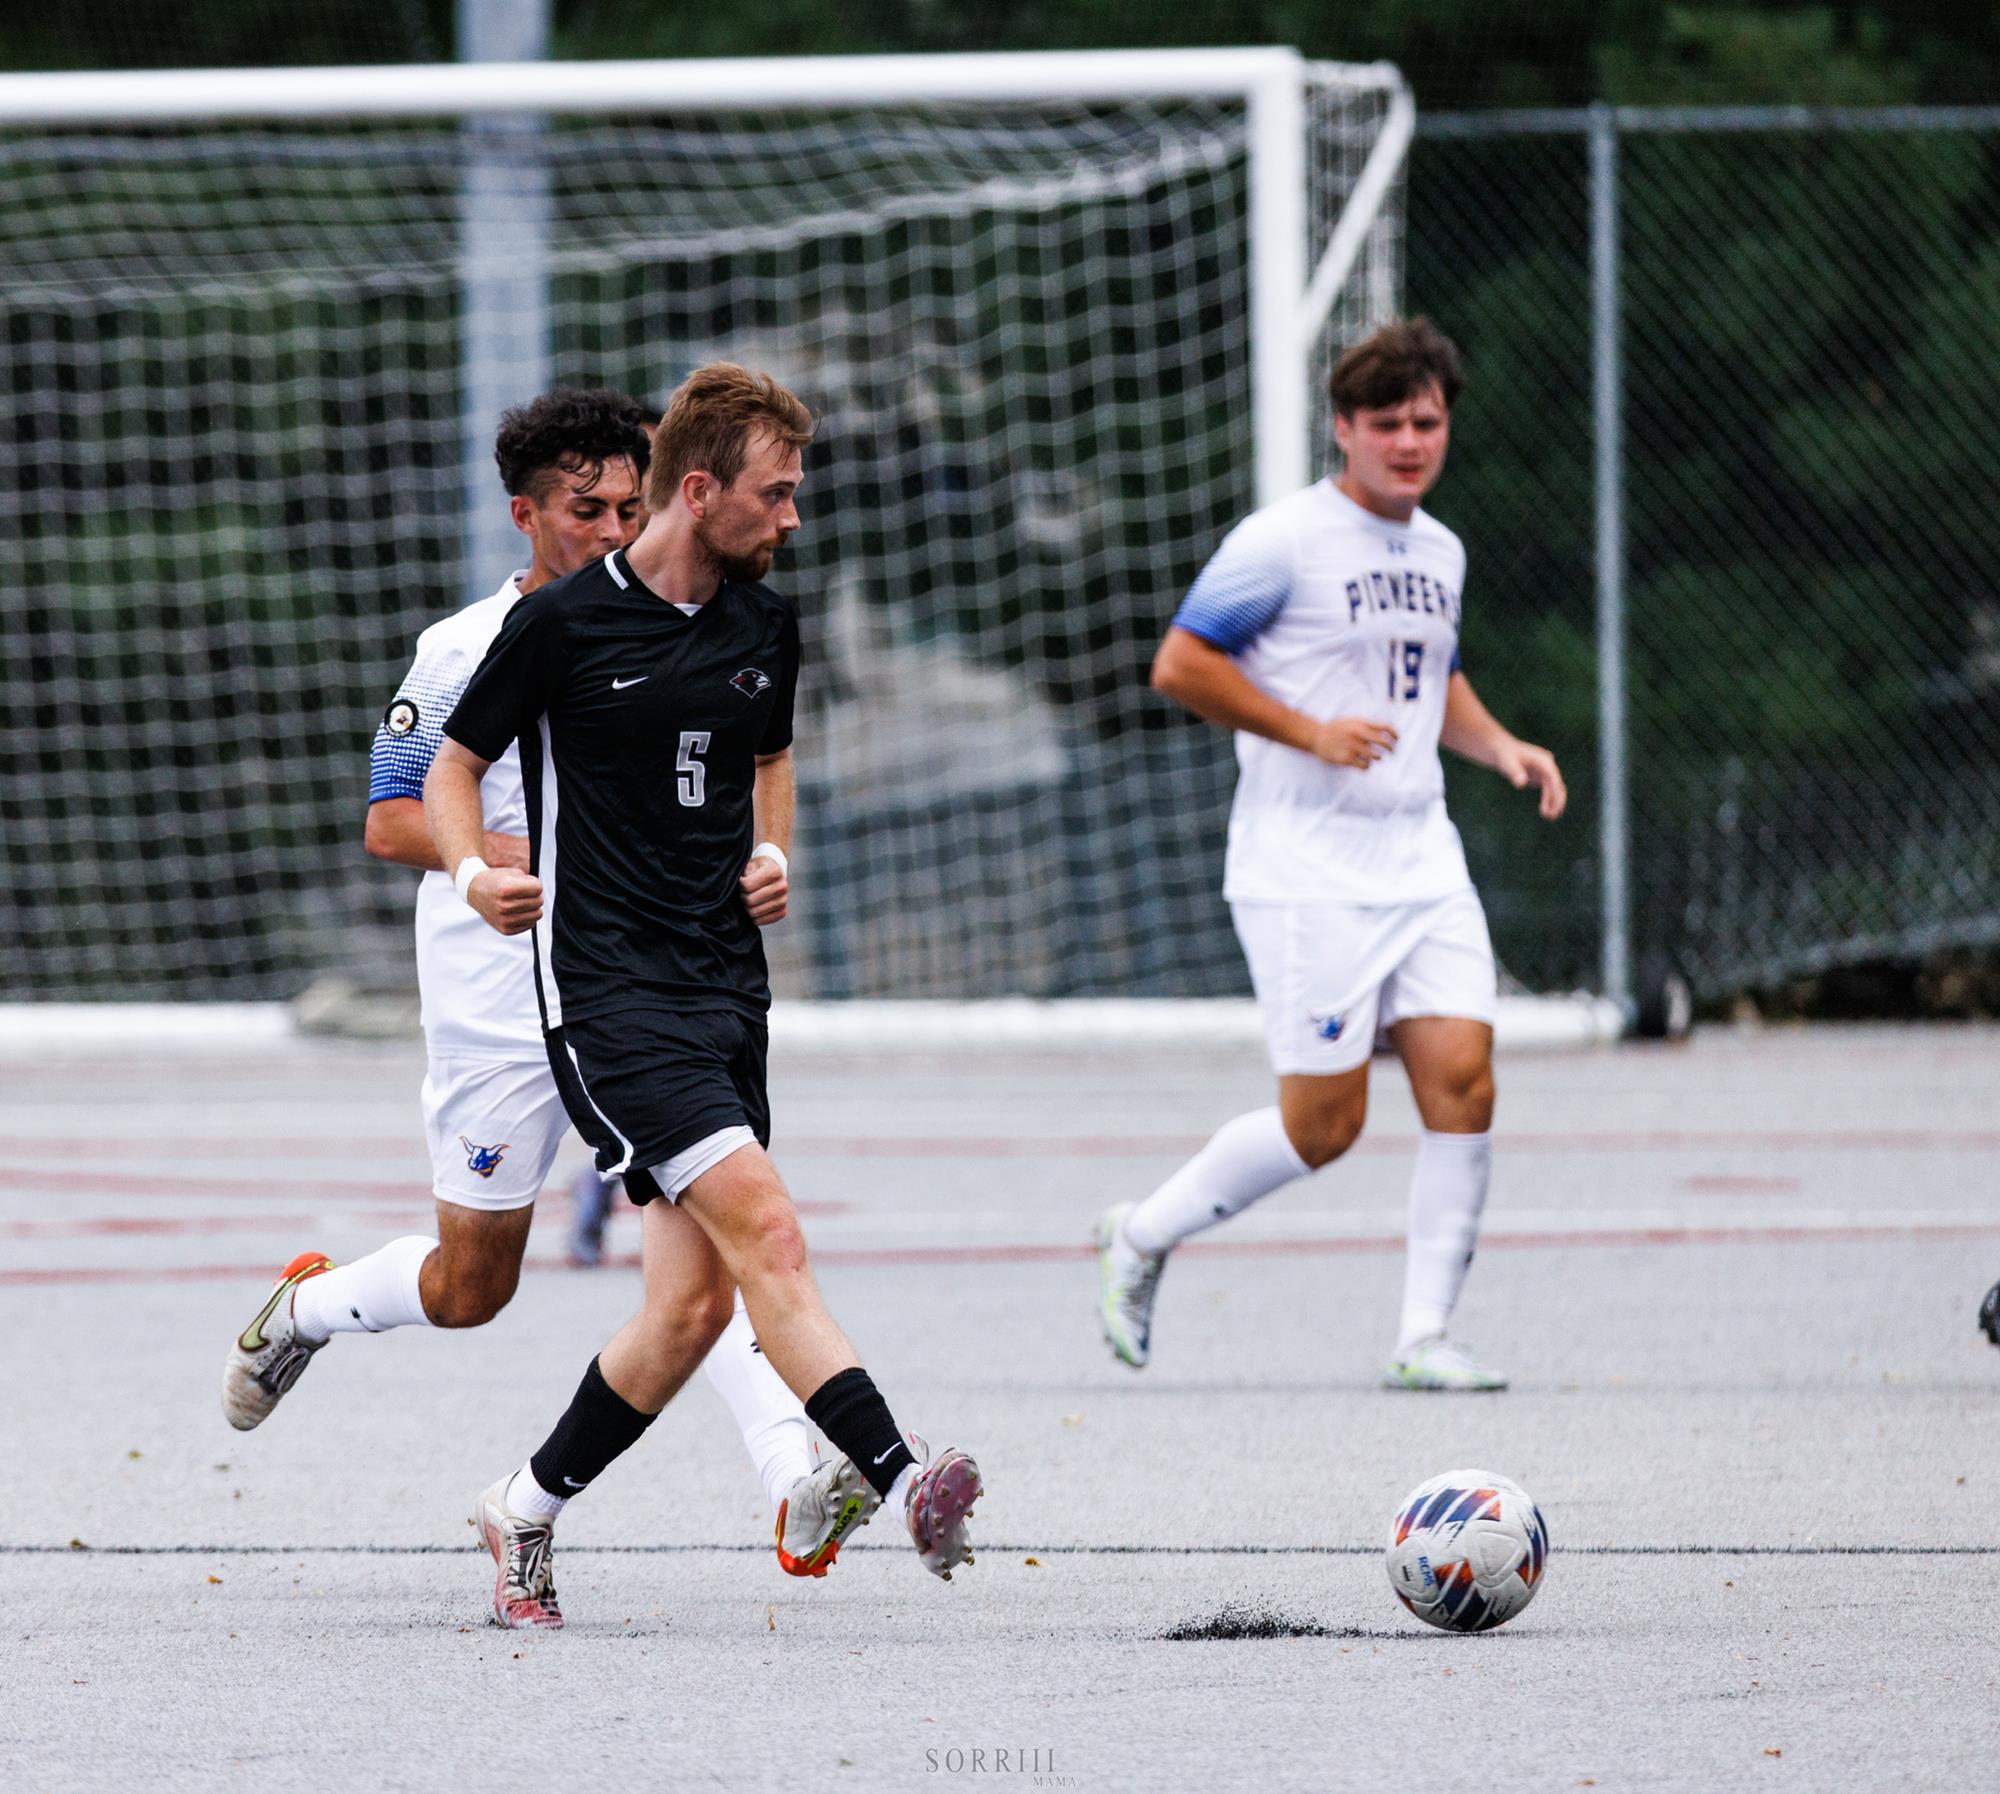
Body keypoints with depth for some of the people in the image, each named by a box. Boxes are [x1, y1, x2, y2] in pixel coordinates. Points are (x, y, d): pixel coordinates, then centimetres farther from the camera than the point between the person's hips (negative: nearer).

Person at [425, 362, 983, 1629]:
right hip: (606, 991, -7)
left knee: (695, 1303, 3)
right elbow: (454, 766, 3)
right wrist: (475, 873, -15)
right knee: (765, 1227, -22)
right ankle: (901, 1481, -30)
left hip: (725, 988, 7)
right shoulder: (562, 624, -8)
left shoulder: (765, 625, 9)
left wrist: (773, 857, 9)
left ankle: (527, 1513, 21)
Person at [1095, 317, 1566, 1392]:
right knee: (1325, 1123, -5)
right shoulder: (1284, 541, -9)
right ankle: (1143, 1238, 18)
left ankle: (1424, 1339, 0)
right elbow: (1179, 665, -11)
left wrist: (1501, 746, 10)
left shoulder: (1439, 551, 14)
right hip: (1306, 871, -7)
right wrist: (1311, 731, -17)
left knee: (1462, 1080, -8)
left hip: (1421, 857, 7)